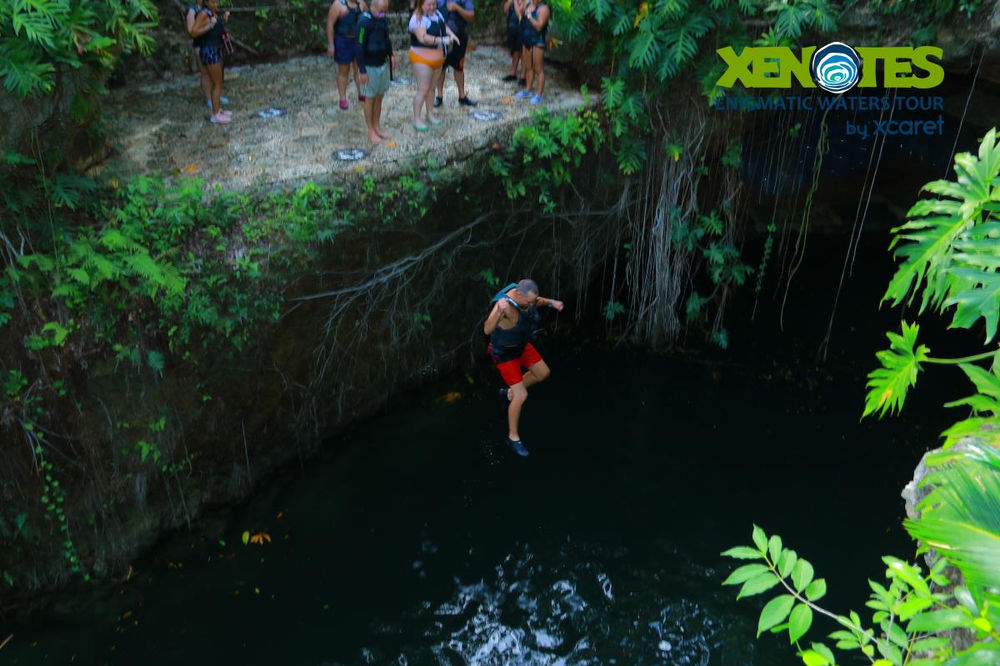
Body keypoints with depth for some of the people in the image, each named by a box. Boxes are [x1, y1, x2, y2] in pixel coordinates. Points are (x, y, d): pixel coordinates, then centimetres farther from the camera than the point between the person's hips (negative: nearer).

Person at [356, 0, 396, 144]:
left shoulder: (383, 20, 2)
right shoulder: (364, 22, -19)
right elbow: (360, 47, -19)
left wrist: (391, 54, 3)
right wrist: (362, 70, -20)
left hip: (383, 64, 7)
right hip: (370, 67, -7)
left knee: (379, 97, 15)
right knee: (370, 99, 4)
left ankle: (377, 126, 27)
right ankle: (370, 131, 14)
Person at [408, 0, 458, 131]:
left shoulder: (437, 13, 3)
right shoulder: (418, 18, -22)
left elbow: (444, 25, 18)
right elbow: (423, 38, -33)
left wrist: (451, 34, -3)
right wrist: (442, 40, -36)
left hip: (437, 57, 8)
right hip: (422, 58, -8)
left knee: (431, 87, 18)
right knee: (423, 89, -10)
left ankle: (430, 114, 31)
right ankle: (416, 119, -3)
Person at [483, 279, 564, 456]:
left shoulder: (524, 293, -16)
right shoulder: (505, 305, -41)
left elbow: (537, 301, 9)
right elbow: (487, 330, -56)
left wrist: (551, 302, -8)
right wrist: (499, 312, -72)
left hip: (521, 344, 8)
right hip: (505, 353, -8)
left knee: (543, 373, 22)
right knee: (521, 397, -4)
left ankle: (511, 392, 44)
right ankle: (513, 436, 19)